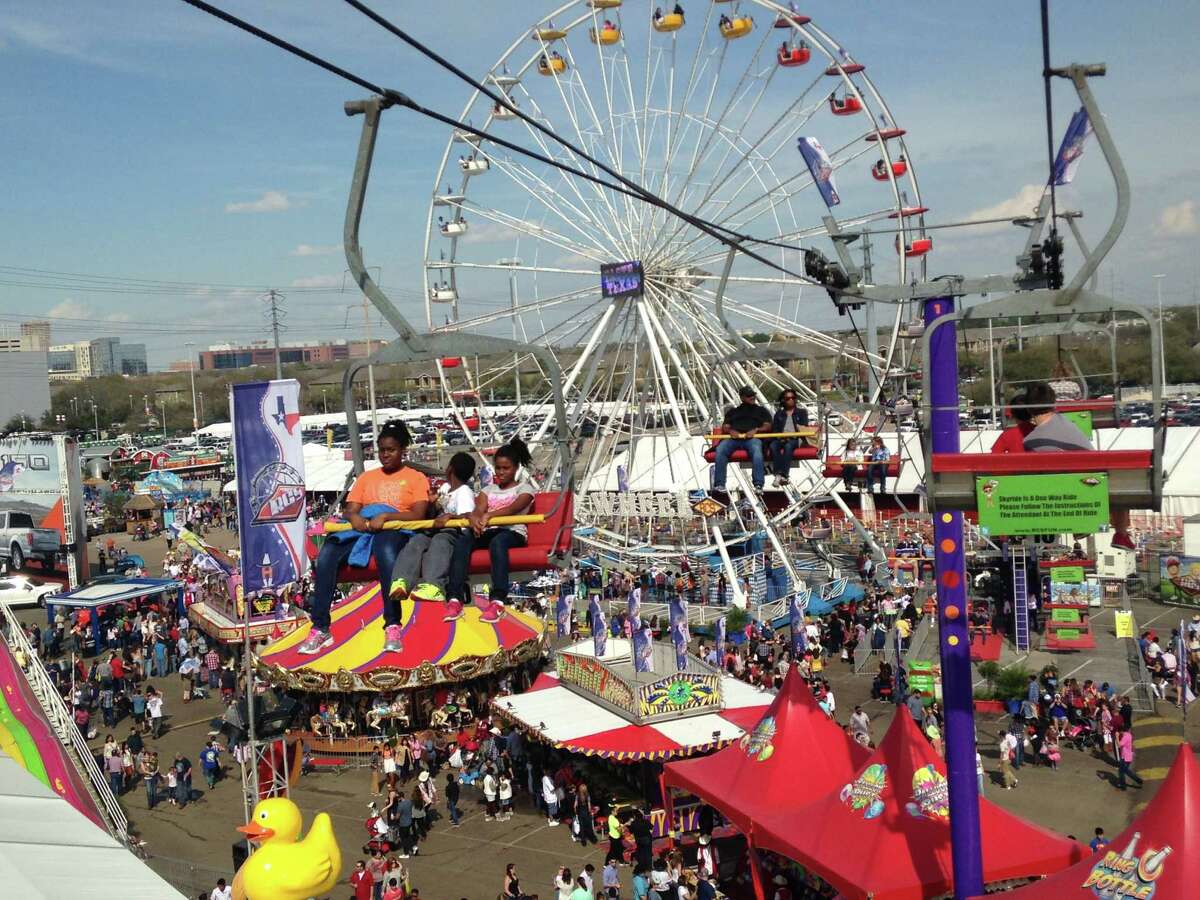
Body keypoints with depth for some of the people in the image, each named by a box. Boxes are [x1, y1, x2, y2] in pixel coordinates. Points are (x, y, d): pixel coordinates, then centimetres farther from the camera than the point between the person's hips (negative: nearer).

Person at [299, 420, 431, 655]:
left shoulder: (416, 478, 15)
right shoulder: (366, 477, 27)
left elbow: (418, 514, -1)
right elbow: (349, 510, 16)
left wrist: (385, 516, -17)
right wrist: (354, 517, -10)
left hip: (395, 530, -4)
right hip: (361, 529, 4)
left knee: (386, 551, -42)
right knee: (326, 554, -29)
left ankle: (392, 626, -42)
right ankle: (320, 629, -29)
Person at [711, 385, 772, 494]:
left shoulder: (761, 410, 28)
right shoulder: (733, 411, 32)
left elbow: (767, 426, 14)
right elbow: (725, 426, 21)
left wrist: (756, 430, -7)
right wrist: (730, 430, -4)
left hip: (752, 438, -2)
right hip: (733, 438, 2)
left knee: (756, 450, -39)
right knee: (720, 449, -32)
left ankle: (758, 485, -44)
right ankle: (719, 484, -35)